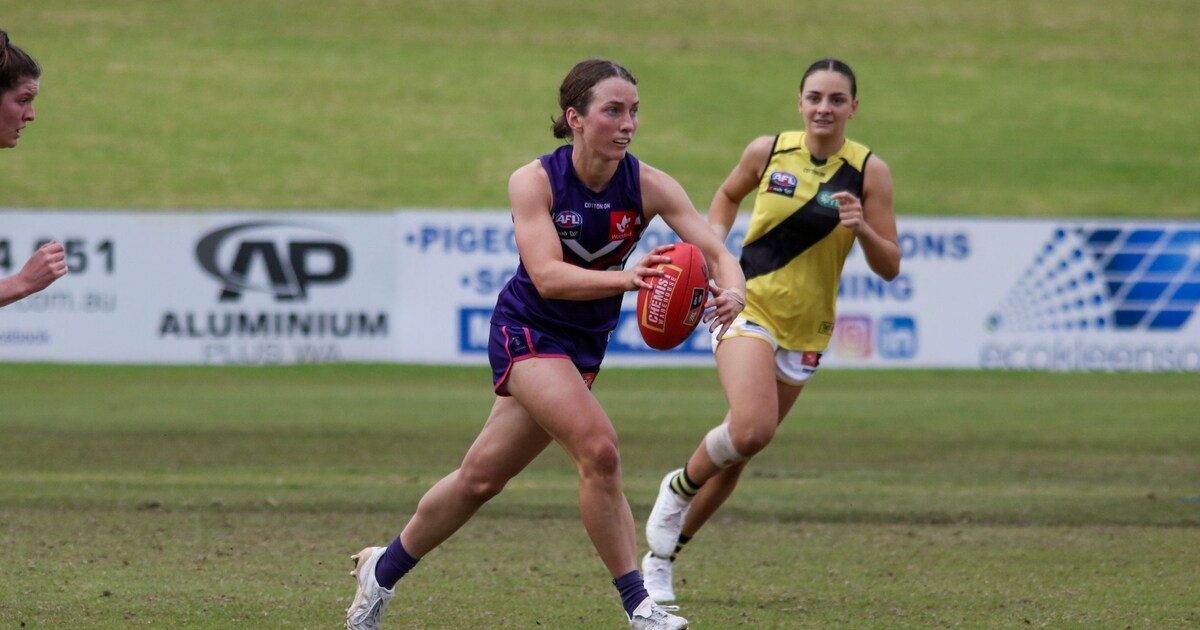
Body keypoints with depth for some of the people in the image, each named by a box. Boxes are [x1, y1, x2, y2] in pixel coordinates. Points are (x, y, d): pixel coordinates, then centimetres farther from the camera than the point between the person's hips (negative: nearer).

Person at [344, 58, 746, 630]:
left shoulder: (648, 186, -12)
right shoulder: (534, 182, -19)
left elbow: (715, 252, -20)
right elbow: (547, 275, -31)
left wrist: (731, 290, -44)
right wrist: (625, 278, -47)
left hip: (585, 342, 4)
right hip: (527, 330, -4)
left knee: (481, 477, 10)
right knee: (598, 448, -24)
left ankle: (383, 570, 31)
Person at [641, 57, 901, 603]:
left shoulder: (869, 172, -6)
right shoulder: (768, 151, -4)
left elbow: (889, 268, -6)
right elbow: (728, 195, 18)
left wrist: (862, 229, -24)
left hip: (805, 332, 2)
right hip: (748, 307, -2)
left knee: (738, 452, 10)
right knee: (751, 429, -27)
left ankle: (662, 558, 27)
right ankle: (678, 488, 3)